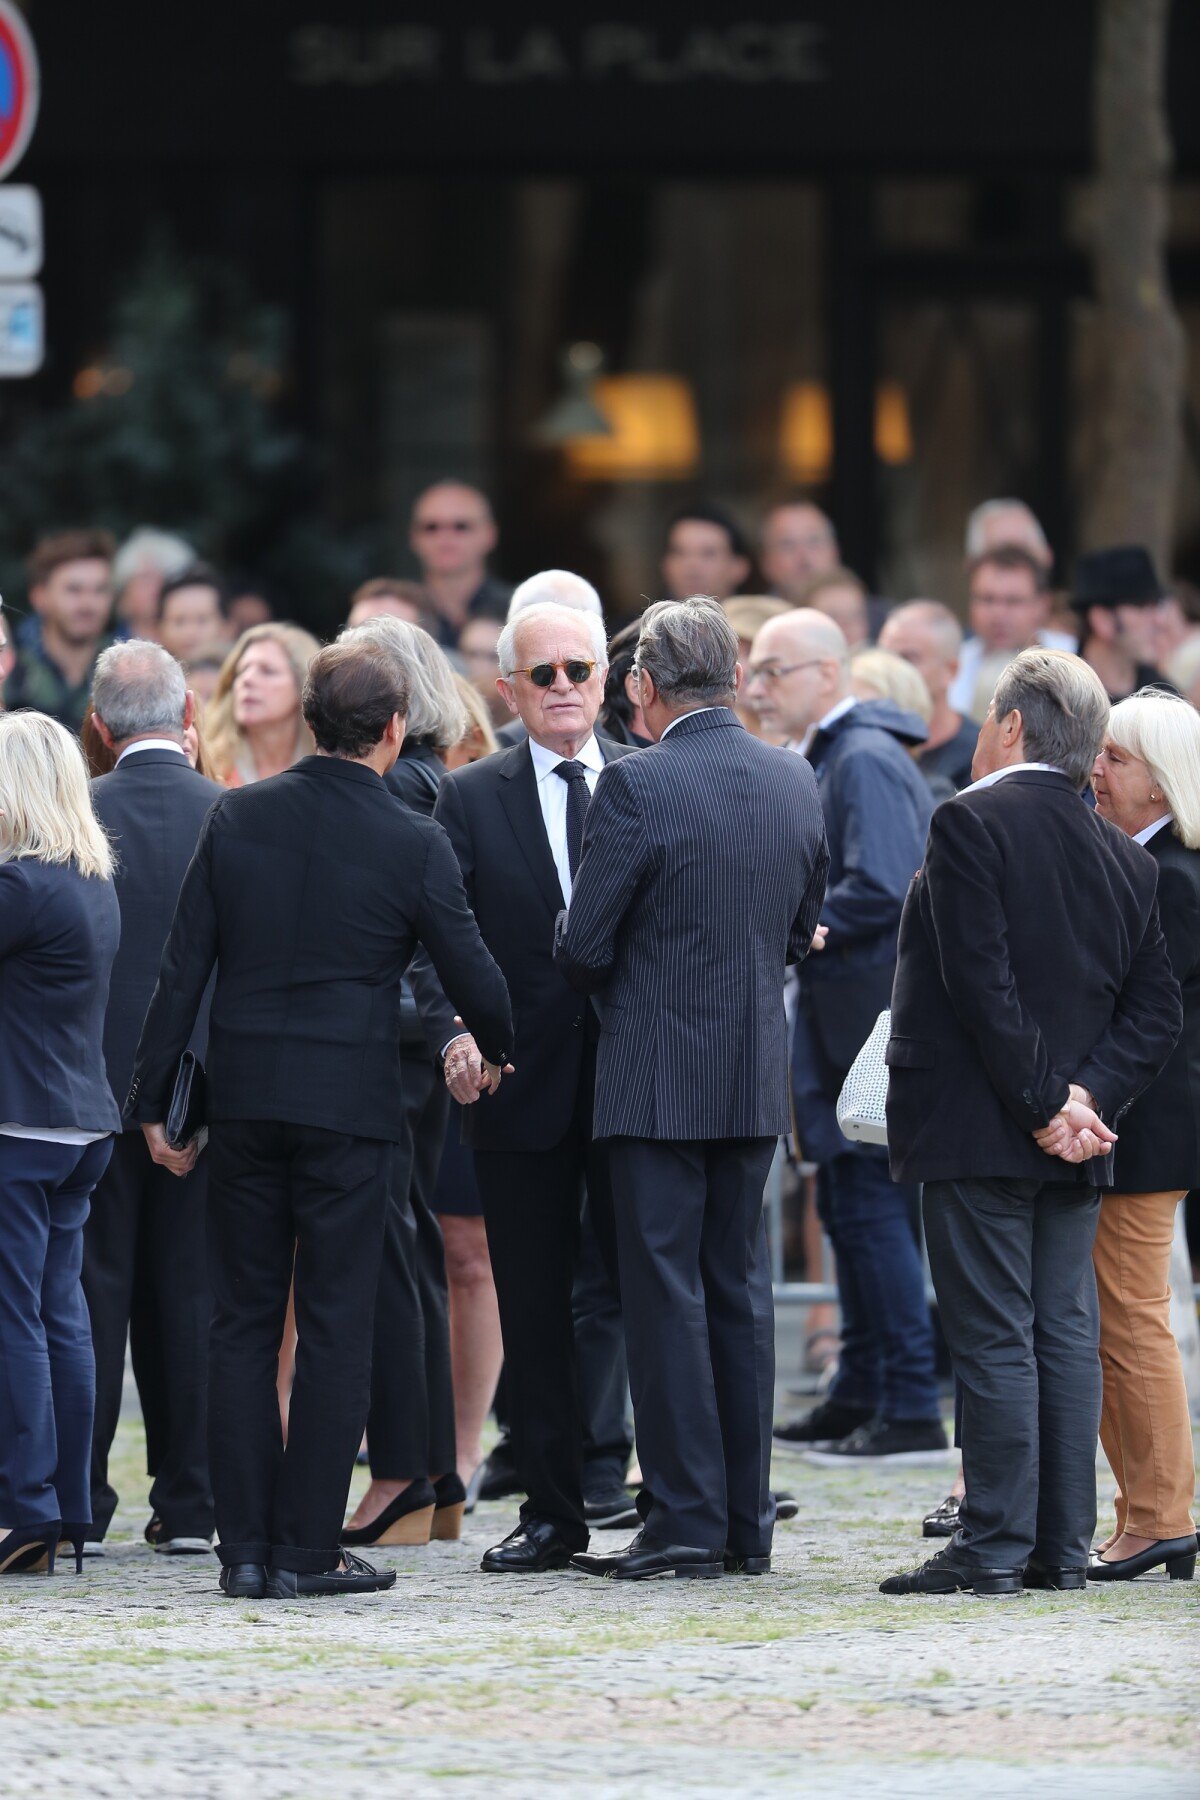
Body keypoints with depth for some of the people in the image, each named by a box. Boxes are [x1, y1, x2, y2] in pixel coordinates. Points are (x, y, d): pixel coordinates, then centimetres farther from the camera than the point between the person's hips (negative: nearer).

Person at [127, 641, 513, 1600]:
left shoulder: (237, 818, 0)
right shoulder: (413, 844, -7)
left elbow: (183, 968, 1)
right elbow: (474, 978, -2)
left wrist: (153, 1098, 8)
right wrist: (497, 1048, 20)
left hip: (244, 1099, 3)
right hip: (350, 1106, -3)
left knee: (242, 1327, 8)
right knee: (336, 1330, 2)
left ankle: (246, 1546, 6)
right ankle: (308, 1548, 1)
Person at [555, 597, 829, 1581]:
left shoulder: (638, 787, -14)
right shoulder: (796, 781, 5)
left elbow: (584, 946, -10)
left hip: (659, 1076, -6)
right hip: (759, 1076, 6)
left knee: (667, 1296, -2)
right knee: (740, 1292, 11)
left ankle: (686, 1519, -3)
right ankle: (747, 1523, 14)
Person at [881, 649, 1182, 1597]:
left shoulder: (971, 823, -11)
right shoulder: (1127, 859, 11)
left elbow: (982, 983, -18)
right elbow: (1157, 1007, 8)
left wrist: (1045, 1105, -14)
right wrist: (1087, 1096, -2)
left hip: (977, 1128, -7)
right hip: (1074, 1147, 7)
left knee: (992, 1340, -6)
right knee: (1068, 1336, 8)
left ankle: (994, 1546, -5)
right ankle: (1062, 1547, 9)